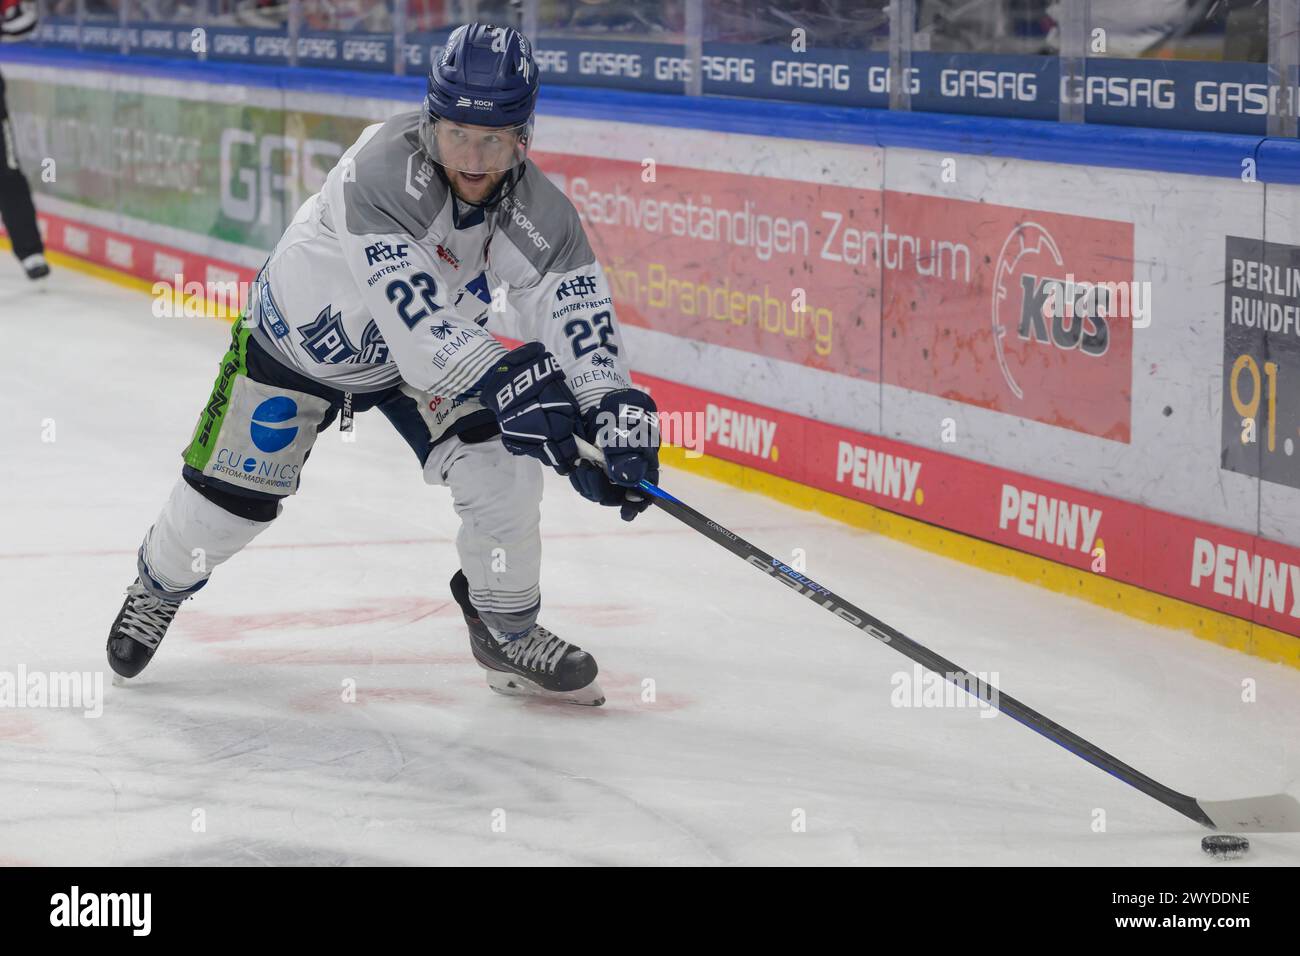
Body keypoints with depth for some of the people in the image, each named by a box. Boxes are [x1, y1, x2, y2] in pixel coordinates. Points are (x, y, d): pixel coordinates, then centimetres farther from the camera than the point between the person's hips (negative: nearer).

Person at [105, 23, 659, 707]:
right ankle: (159, 587, 37)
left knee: (504, 466, -15)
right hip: (300, 334, -3)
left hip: (434, 356, 3)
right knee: (232, 496, 4)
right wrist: (504, 381, -51)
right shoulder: (383, 169, -38)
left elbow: (581, 317, -27)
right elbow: (415, 314, -44)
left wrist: (619, 413, -43)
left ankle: (507, 630, 7)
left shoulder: (539, 214, -23)